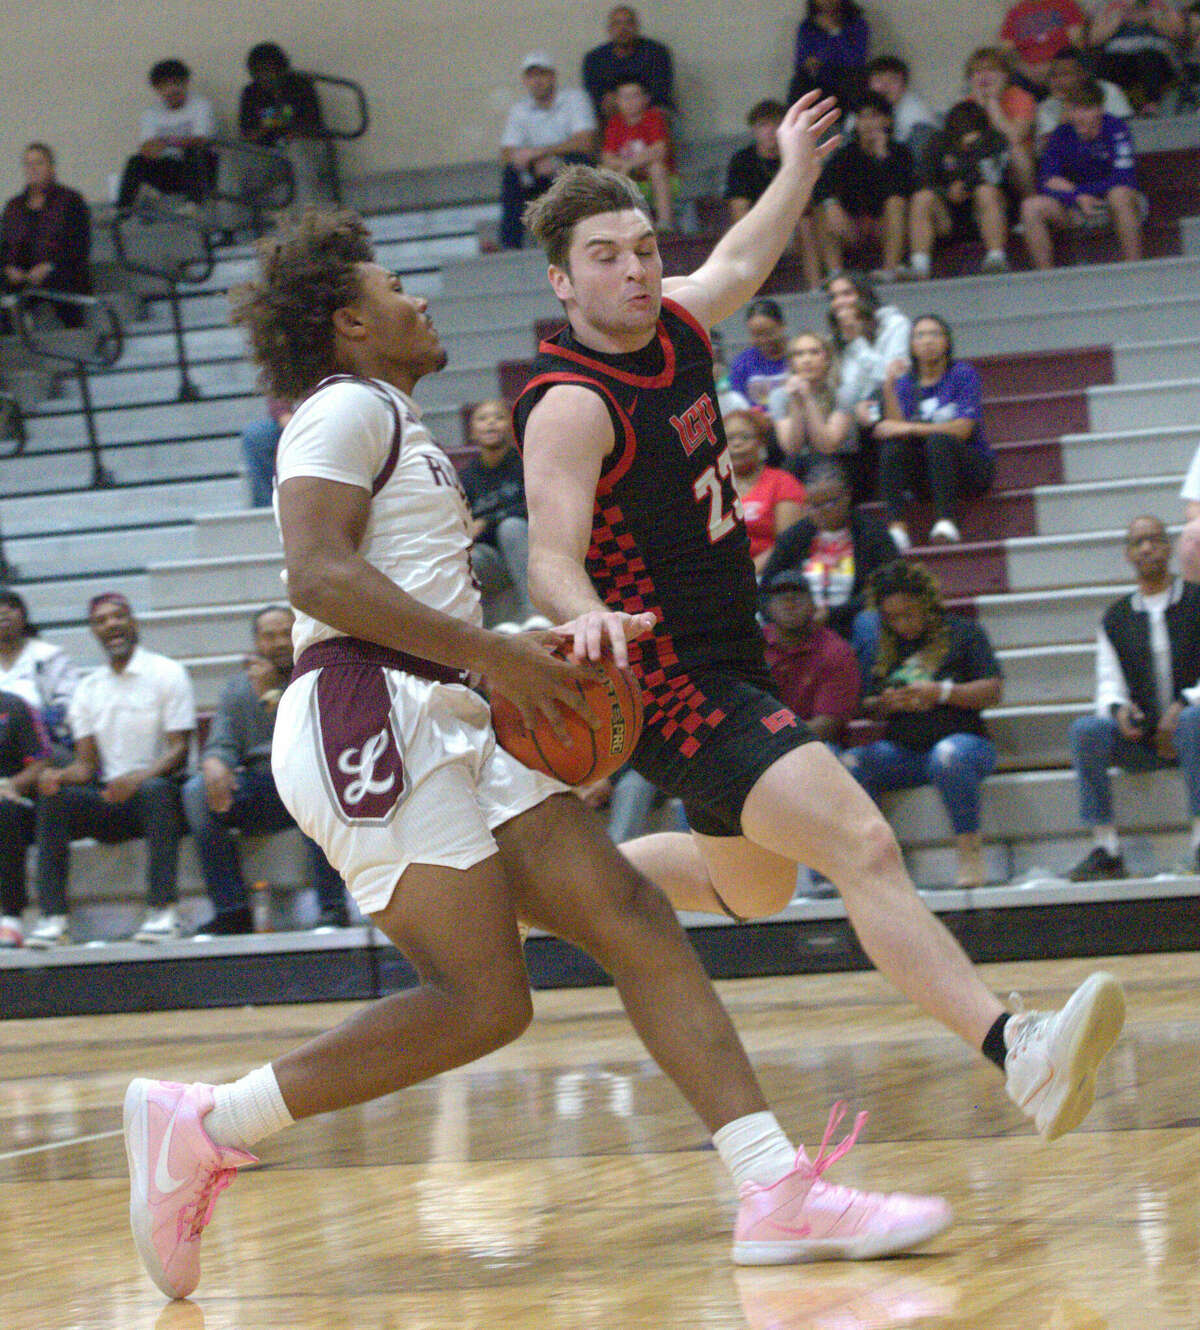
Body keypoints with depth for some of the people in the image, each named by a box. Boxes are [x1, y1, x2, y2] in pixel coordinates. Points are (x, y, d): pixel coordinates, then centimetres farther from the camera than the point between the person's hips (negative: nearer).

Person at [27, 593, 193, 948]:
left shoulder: (167, 673, 1)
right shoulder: (88, 688, 16)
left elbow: (178, 749, -8)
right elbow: (86, 764, 11)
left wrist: (138, 778, -28)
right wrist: (59, 775, -14)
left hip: (158, 790, -4)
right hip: (109, 800, 4)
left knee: (155, 790, -38)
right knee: (54, 800, -22)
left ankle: (163, 912, -39)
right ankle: (52, 919, -28)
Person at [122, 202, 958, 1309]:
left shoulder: (399, 430, 30)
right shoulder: (346, 408, -1)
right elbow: (318, 574, -16)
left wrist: (530, 655, 18)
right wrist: (489, 652, -17)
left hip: (448, 728, 10)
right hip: (368, 718, -10)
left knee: (632, 918, -3)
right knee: (482, 1002, -16)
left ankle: (777, 1190, -12)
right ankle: (205, 1124, -7)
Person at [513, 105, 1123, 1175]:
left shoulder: (674, 322, 4)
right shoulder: (571, 404, -20)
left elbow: (739, 264, 28)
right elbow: (552, 555, -32)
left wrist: (796, 170, 40)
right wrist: (586, 614, -53)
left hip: (731, 664, 10)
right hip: (672, 683, -10)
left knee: (754, 888, 27)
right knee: (863, 845, -25)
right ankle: (1014, 1053, -37)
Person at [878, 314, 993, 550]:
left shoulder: (963, 374, -3)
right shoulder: (906, 382, 9)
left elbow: (963, 429, -14)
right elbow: (896, 424, -7)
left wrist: (911, 429, -18)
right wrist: (888, 386, -16)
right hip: (926, 476, 4)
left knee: (939, 440, -32)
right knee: (893, 444, -23)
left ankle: (946, 522, -45)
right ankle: (896, 526, -38)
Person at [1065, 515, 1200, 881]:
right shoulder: (1115, 618, 14)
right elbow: (1109, 683, 9)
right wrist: (1117, 708, -15)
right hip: (1141, 739, 3)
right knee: (1085, 730, -25)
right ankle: (1105, 849, -28)